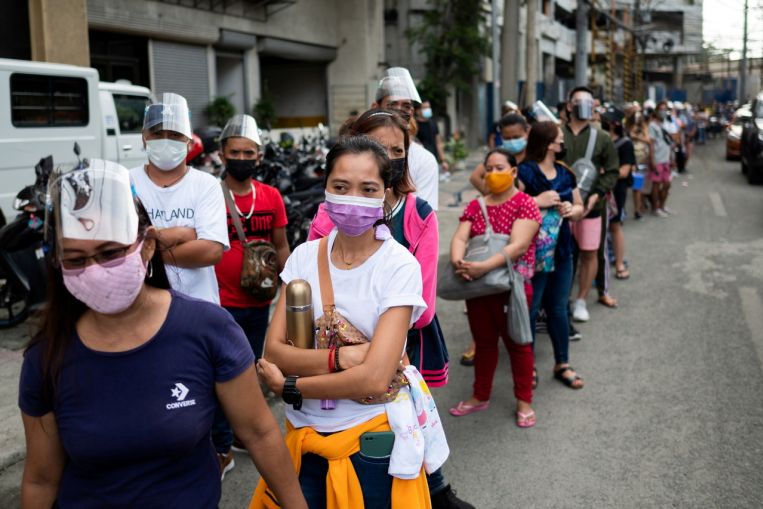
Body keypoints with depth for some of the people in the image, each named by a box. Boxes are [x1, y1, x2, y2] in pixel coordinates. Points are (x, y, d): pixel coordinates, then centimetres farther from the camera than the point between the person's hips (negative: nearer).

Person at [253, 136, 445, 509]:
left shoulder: (399, 266, -16)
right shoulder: (304, 256, -2)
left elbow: (374, 379, -22)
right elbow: (273, 351, -7)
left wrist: (289, 386, -11)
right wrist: (341, 356, -21)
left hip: (372, 438, -4)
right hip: (305, 433, 4)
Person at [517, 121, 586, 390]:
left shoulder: (565, 173, 11)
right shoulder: (525, 171, -11)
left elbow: (579, 207, 18)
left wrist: (571, 210, -3)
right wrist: (537, 201, -23)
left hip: (561, 249, 7)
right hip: (533, 251, -6)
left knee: (558, 308, 15)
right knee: (530, 308, 3)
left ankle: (562, 364, 27)